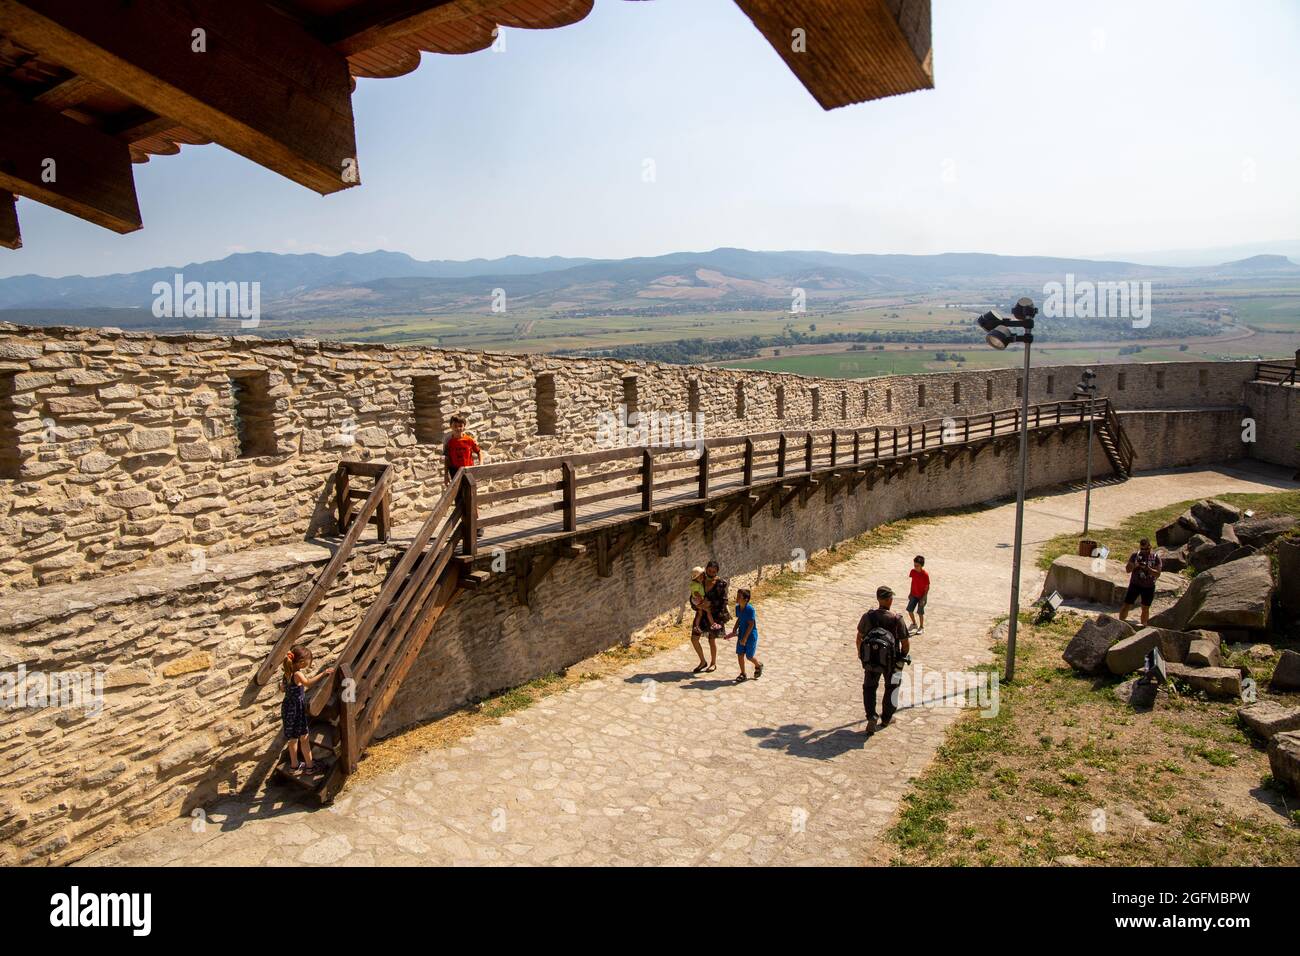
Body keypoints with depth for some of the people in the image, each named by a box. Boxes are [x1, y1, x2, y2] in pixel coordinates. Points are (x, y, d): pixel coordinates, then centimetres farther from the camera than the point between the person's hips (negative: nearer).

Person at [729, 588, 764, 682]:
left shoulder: (750, 609, -24)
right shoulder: (737, 607, -1)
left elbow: (751, 624, -22)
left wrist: (745, 638, -21)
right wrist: (734, 631, 7)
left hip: (751, 635, -6)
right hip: (741, 634, 6)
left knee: (749, 656, 4)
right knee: (740, 654, 3)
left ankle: (759, 665, 35)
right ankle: (743, 674, 18)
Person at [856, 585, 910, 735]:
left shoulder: (868, 616, -14)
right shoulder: (897, 620, -20)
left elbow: (860, 637, 0)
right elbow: (905, 644, -12)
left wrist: (860, 653, 18)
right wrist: (903, 658, 10)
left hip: (870, 660, 1)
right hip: (891, 662, -1)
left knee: (869, 688, 20)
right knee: (891, 687, 24)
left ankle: (871, 717, 4)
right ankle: (886, 718, 36)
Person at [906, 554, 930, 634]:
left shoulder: (925, 575, -22)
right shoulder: (913, 571, -6)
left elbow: (927, 588, -15)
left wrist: (923, 598, -16)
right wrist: (910, 593, 10)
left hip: (921, 596, -5)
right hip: (914, 595, 5)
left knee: (920, 612, 3)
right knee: (909, 610, 4)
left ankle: (921, 627, 24)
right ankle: (914, 624, 27)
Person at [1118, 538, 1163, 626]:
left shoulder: (1155, 557, -4)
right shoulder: (1135, 555, -2)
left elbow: (1157, 574, -11)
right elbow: (1127, 569, -1)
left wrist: (1147, 568, -27)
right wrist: (1134, 565, -22)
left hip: (1148, 587, 0)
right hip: (1135, 585, 0)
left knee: (1145, 609, 12)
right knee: (1126, 606, -5)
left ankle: (1143, 627, 28)